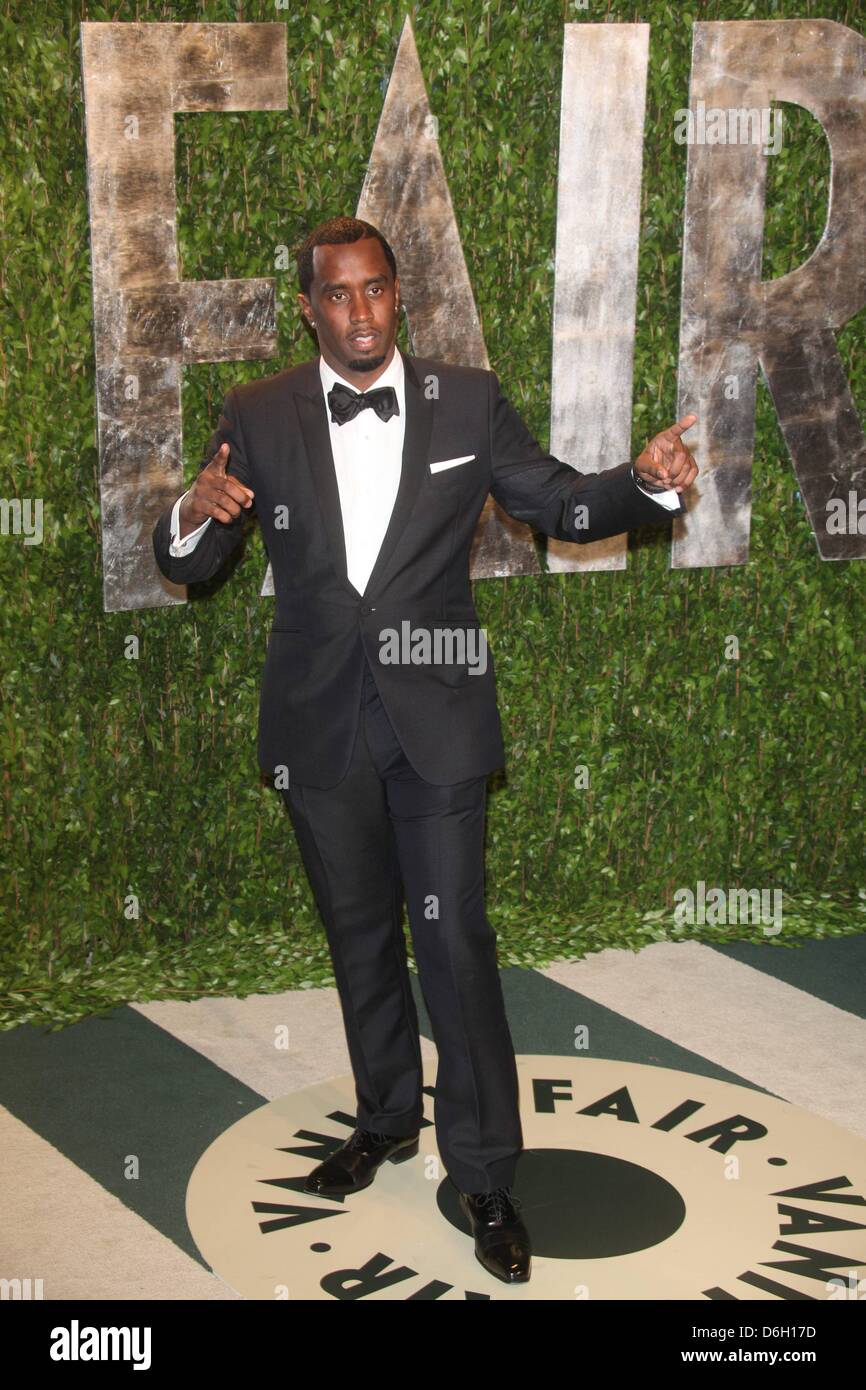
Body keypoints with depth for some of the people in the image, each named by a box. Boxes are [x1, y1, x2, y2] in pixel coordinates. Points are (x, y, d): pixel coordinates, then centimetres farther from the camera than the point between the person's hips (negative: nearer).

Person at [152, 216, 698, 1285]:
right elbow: (186, 567, 1)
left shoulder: (468, 403, -1)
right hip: (319, 725, 2)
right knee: (359, 934, 17)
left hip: (434, 719, -2)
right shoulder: (257, 417, -1)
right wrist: (194, 515, -23)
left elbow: (564, 504, 5)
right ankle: (387, 1119, 38)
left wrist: (649, 483, -16)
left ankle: (484, 1176, 11)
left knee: (453, 939, -2)